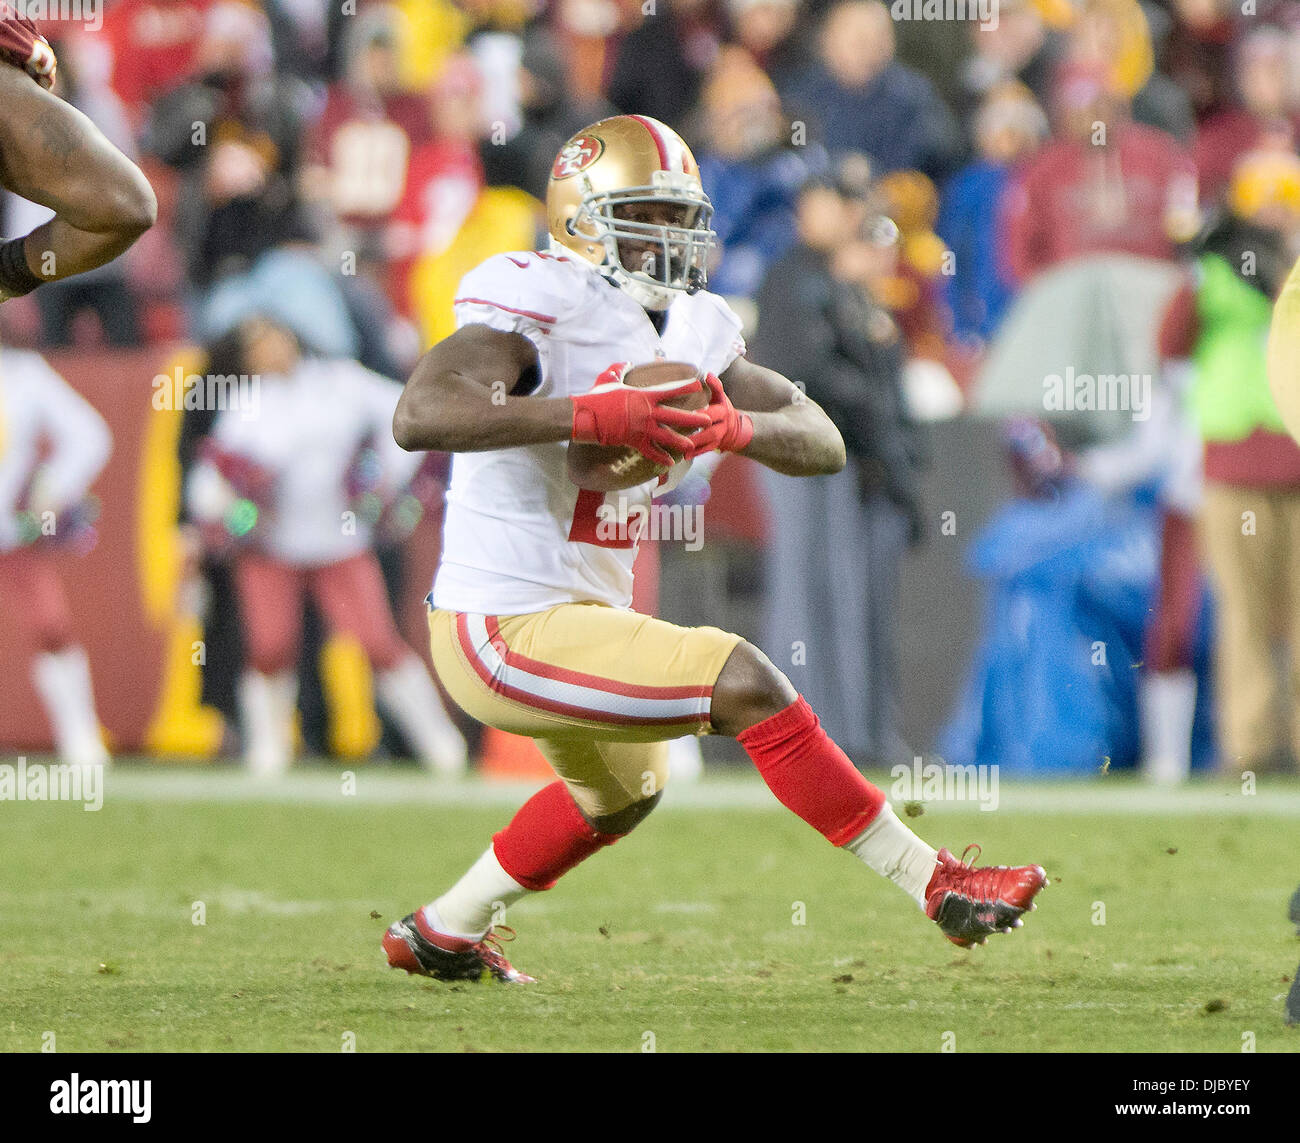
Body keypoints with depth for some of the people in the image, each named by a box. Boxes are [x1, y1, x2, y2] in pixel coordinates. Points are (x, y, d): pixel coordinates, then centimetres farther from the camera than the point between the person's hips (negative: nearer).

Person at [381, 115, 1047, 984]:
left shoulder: (688, 334, 8)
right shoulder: (540, 305, -17)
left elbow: (824, 446, 4)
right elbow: (421, 416, -33)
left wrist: (738, 429, -19)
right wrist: (591, 417, -37)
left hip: (574, 613, 10)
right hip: (511, 632, -10)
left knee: (623, 792, 34)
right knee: (745, 684, -18)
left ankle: (442, 934, 48)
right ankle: (936, 885, -11)